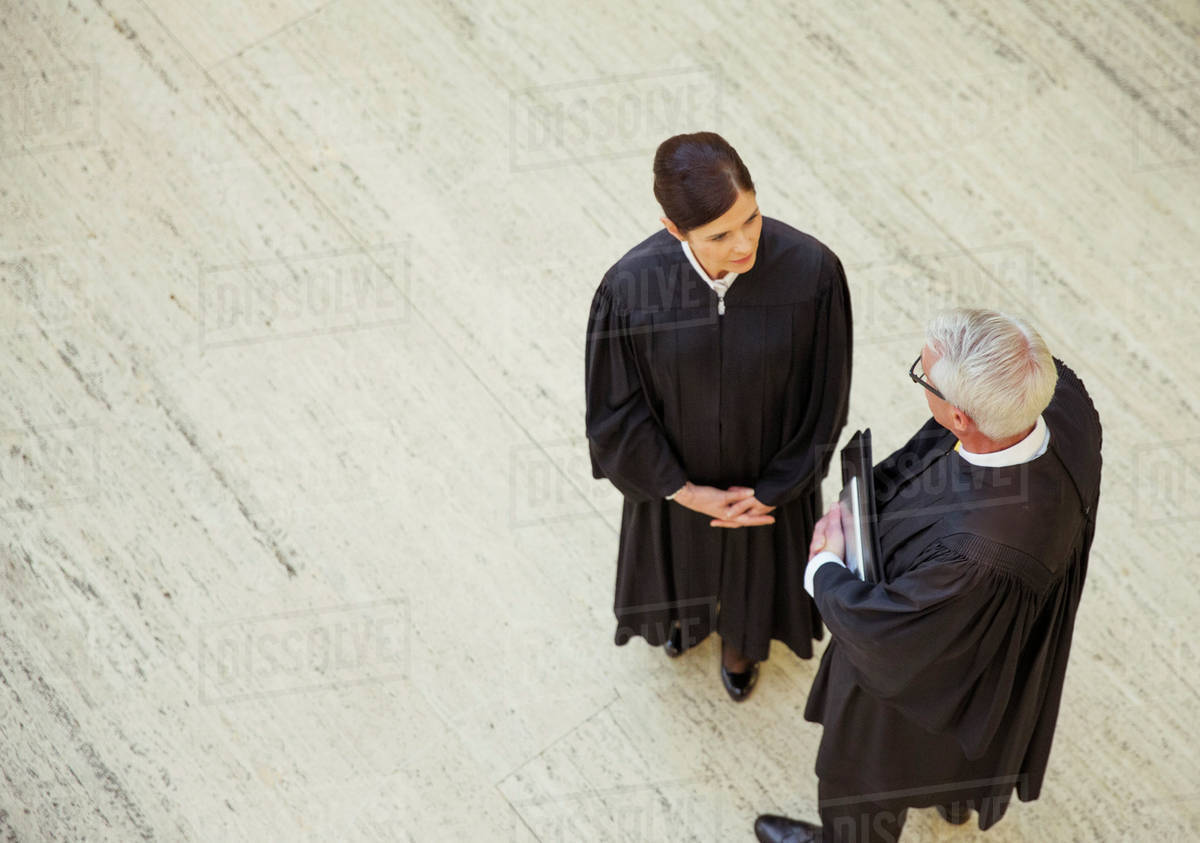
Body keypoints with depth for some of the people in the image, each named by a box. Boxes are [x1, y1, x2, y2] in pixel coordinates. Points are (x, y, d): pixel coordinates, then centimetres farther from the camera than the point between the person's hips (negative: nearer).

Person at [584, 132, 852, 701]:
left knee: (754, 560, 29)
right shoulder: (631, 289, -32)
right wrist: (684, 492, -13)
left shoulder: (812, 271, -32)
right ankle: (687, 610, 68)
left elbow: (825, 396, -18)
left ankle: (739, 638, 65)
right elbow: (616, 407, -17)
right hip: (677, 476, 0)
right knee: (681, 553, 31)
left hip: (765, 476, 0)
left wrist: (774, 489, -12)